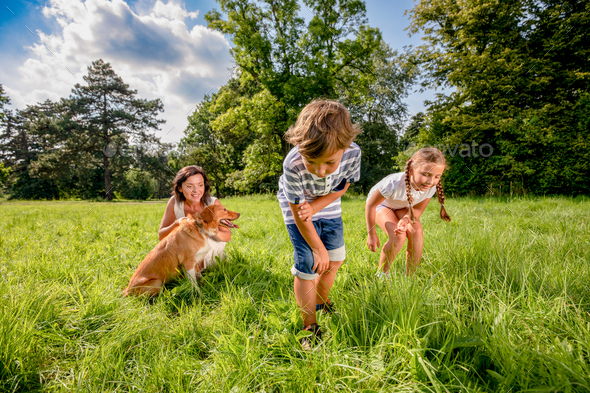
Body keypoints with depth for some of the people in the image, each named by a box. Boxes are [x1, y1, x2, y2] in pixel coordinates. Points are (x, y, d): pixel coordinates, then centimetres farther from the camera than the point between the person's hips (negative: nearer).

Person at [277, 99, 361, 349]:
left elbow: (341, 187, -9)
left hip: (328, 206, 4)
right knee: (307, 268, -7)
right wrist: (318, 249, -14)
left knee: (335, 259, 11)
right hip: (297, 208, -4)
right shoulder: (293, 165, -39)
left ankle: (322, 304, 39)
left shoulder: (353, 153, -31)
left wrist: (315, 207, -26)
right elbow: (298, 213, -24)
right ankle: (310, 326, 15)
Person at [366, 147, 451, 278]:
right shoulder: (394, 183, -41)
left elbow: (418, 210, -11)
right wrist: (371, 234, -20)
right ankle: (382, 274, -4)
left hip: (402, 207, 4)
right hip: (381, 204, -4)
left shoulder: (431, 188, -26)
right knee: (398, 236, -26)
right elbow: (370, 205, -27)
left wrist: (405, 220, -36)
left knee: (416, 232, -22)